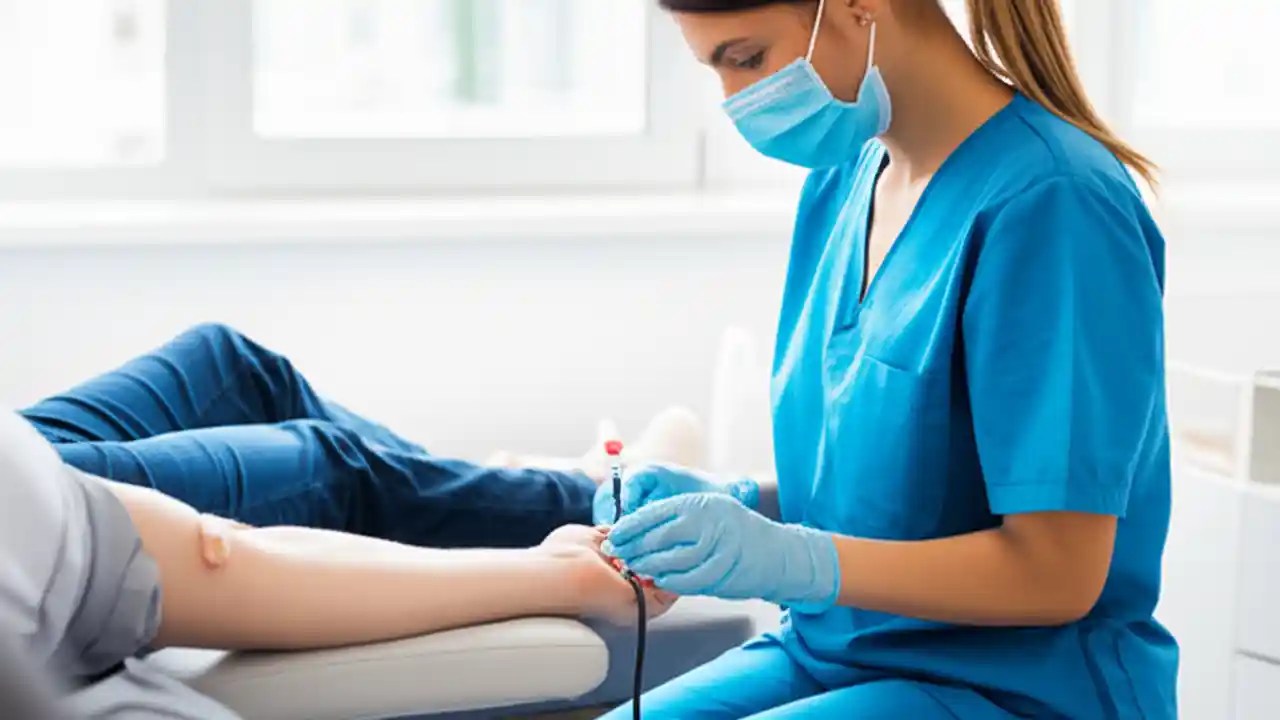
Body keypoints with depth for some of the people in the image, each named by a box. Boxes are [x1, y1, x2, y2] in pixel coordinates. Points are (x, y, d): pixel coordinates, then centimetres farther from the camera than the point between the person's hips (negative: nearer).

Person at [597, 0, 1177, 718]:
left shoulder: (1051, 206, -19)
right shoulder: (842, 178, 6)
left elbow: (1057, 573, -20)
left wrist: (796, 560, -28)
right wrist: (736, 508, -4)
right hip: (833, 650, 8)